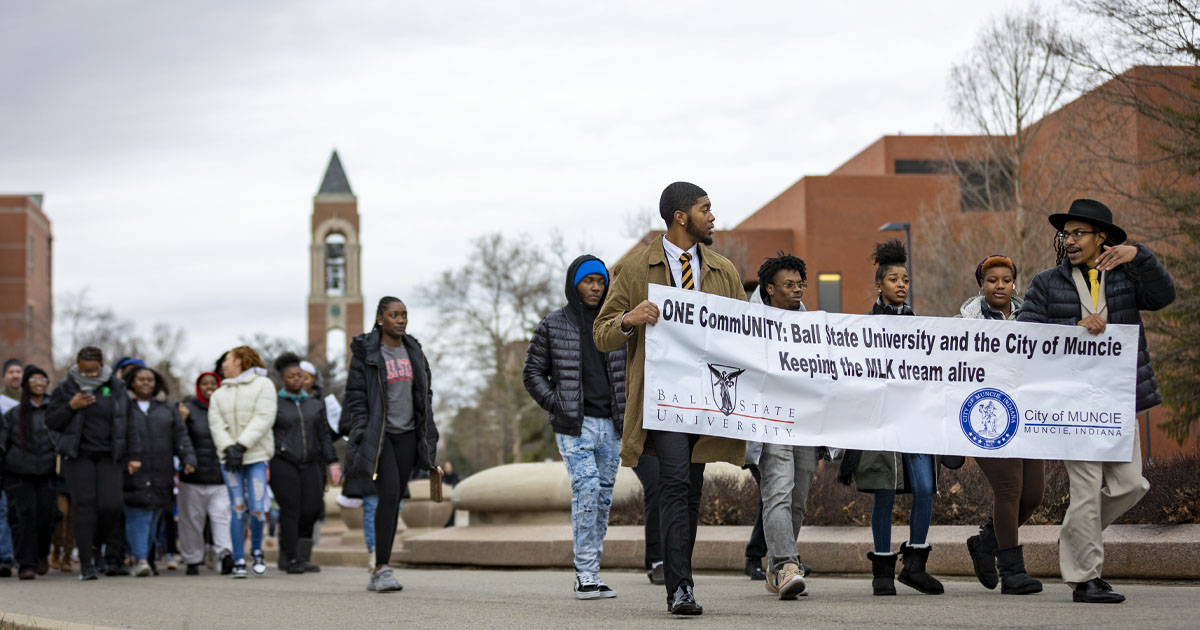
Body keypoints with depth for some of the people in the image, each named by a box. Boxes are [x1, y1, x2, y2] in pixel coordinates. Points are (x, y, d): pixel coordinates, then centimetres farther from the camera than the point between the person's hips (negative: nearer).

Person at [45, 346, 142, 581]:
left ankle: (96, 544, 16)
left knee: (111, 505, -13)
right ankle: (86, 564, -5)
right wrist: (71, 407, -11)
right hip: (78, 456, -1)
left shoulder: (116, 389, 8)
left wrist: (134, 456, 5)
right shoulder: (66, 389, 6)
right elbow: (50, 422, 5)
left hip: (108, 457, 1)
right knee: (84, 507, -8)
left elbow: (129, 424, 10)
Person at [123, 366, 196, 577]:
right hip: (133, 473, -2)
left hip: (161, 475, 2)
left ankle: (146, 556, 10)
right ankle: (140, 559, -19)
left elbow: (181, 438, 13)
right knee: (136, 517, -14)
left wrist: (188, 459, -3)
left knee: (153, 519, 0)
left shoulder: (169, 411, 20)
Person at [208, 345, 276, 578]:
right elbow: (216, 424, 6)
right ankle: (239, 561, 1)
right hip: (230, 457, 3)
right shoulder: (219, 394, 18)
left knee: (257, 508, -10)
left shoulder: (263, 385, 5)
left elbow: (264, 419, -6)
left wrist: (242, 445, -15)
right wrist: (228, 448, -12)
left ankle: (257, 550, 15)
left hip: (256, 455, -3)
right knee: (238, 509, -3)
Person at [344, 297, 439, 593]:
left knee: (395, 501, 5)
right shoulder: (365, 352, -4)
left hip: (406, 434, 5)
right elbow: (355, 397, -6)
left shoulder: (413, 352, 12)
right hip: (378, 434, -5)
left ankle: (379, 572, 11)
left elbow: (424, 395, 17)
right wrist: (360, 438, -14)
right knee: (389, 494, -19)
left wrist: (427, 437, 12)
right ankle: (382, 569, -17)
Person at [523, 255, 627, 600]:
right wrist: (555, 404, -7)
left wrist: (628, 409, 6)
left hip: (610, 424, 4)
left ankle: (589, 574, 14)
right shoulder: (552, 326, 3)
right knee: (587, 488, -17)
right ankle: (586, 574, -14)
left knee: (603, 496, 6)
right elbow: (532, 373, 6)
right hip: (574, 425, -4)